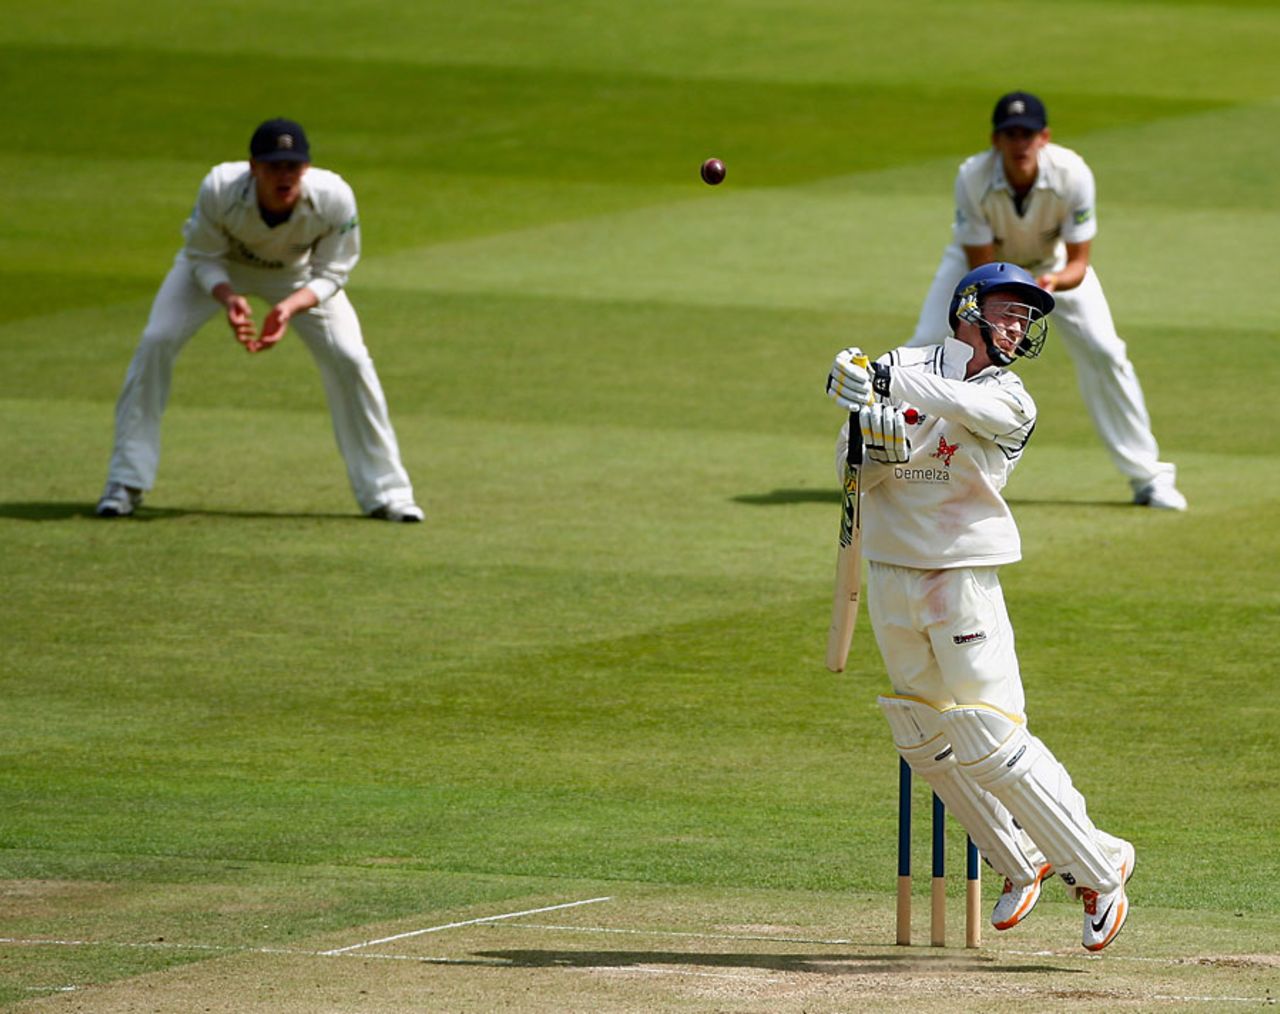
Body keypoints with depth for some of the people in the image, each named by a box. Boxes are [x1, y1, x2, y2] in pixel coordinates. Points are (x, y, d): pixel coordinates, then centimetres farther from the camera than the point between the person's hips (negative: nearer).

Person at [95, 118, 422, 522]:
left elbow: (330, 274, -22)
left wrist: (291, 307, -42)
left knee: (349, 359, -12)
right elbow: (203, 258, -22)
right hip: (219, 265, -1)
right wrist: (228, 298, -43)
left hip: (298, 278, 1)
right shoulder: (220, 189, -39)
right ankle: (125, 485, -6)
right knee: (155, 343, -17)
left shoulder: (334, 198, -36)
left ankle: (385, 492, 4)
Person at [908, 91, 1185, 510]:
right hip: (982, 258, 0)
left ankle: (1147, 476, 2)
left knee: (1103, 352, -12)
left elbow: (1078, 264, -27)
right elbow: (981, 269, -29)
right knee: (927, 346, -15)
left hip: (1052, 263, 0)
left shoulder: (1072, 174, -34)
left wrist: (1054, 282, -50)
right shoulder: (972, 179, -35)